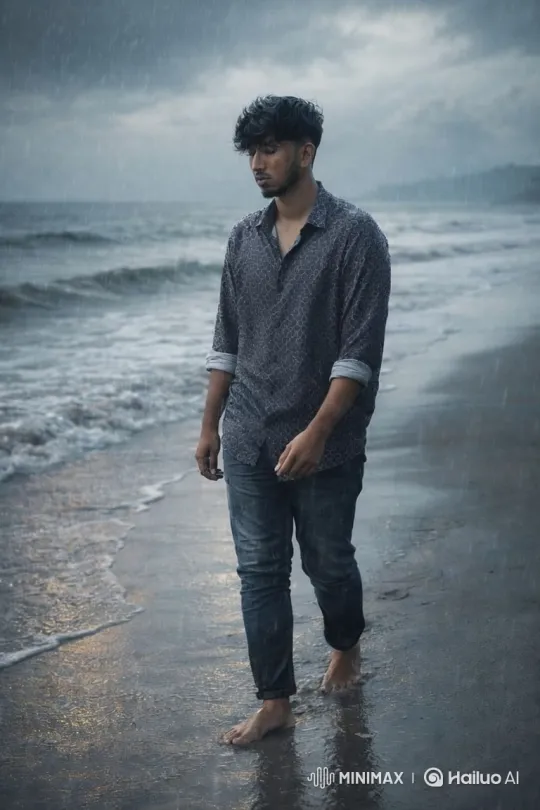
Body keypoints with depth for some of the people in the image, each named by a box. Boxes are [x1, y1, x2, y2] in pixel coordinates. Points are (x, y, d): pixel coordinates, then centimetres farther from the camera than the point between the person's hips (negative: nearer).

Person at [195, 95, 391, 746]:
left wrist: (317, 432, -22)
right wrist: (210, 425, 11)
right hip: (249, 441, 5)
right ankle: (275, 701, 14)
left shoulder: (354, 235, -11)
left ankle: (346, 646, 40)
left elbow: (359, 351, -16)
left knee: (327, 562, 11)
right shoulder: (245, 237, 6)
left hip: (325, 443, -4)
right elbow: (227, 341, 13)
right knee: (259, 569, 5)